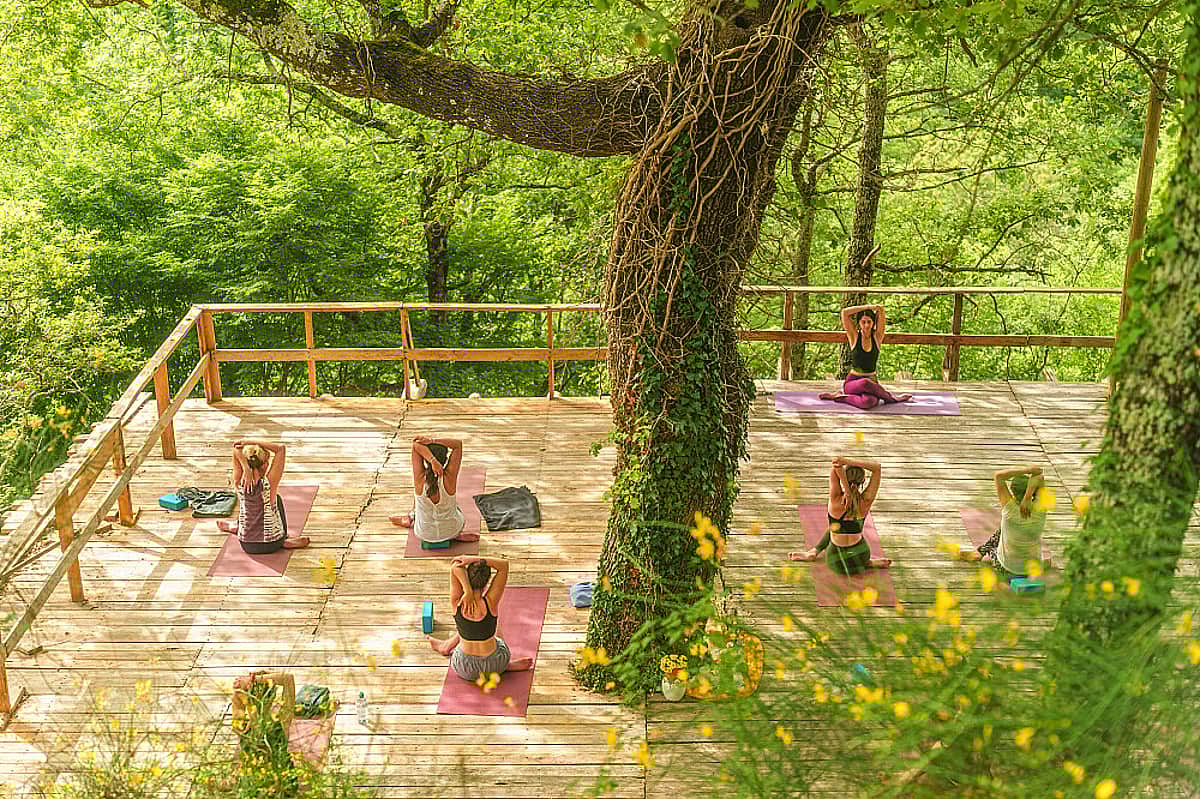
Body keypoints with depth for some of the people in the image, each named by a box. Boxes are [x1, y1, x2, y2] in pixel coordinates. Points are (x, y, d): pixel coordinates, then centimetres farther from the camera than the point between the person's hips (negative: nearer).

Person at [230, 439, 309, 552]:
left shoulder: (239, 483, -16)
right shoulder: (269, 483, -23)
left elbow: (236, 448, -8)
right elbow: (281, 448, -20)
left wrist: (246, 469, -23)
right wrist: (250, 443, -22)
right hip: (271, 546, -3)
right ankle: (284, 541, 34)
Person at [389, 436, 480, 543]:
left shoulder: (420, 480, -28)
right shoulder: (449, 479, -30)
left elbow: (416, 445, -27)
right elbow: (458, 443, -23)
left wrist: (432, 461, -40)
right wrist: (433, 441, -30)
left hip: (425, 534, 1)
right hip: (452, 531, -1)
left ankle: (412, 518, 50)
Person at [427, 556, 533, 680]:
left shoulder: (458, 603, -23)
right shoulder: (490, 603, -25)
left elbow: (455, 566, -21)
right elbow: (504, 564, -22)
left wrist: (467, 591, -32)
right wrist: (475, 559, -28)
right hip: (495, 665, -1)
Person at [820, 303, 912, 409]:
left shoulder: (877, 337, 4)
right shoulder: (854, 336, 0)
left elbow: (881, 310, -8)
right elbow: (844, 312, -11)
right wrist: (868, 307, -6)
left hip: (871, 382, 0)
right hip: (852, 383, 0)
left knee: (868, 402, -39)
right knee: (865, 383, -39)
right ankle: (890, 396, -13)